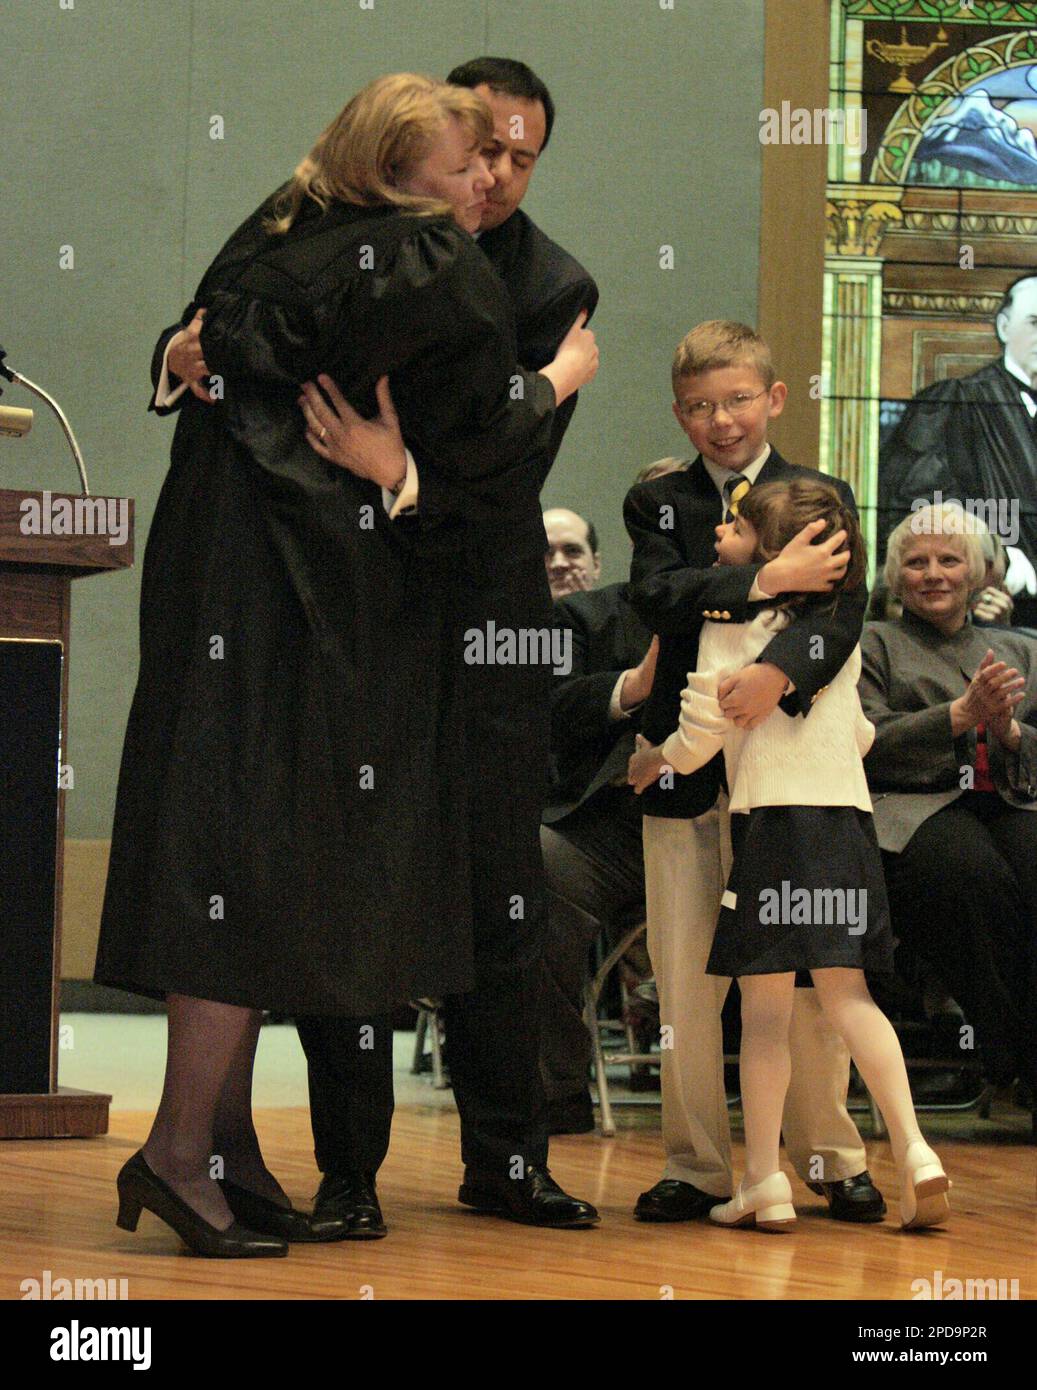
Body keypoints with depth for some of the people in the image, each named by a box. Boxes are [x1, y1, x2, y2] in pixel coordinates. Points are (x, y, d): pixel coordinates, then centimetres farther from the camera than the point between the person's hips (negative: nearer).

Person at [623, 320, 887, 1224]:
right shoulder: (657, 504, 9)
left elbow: (843, 614, -9)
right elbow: (657, 598, -10)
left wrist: (779, 671, -28)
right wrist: (767, 581, -20)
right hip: (687, 769, 1)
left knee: (807, 971, 2)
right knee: (685, 979, 3)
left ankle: (830, 1156, 15)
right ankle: (698, 1166, 13)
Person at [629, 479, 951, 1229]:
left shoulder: (733, 620, -3)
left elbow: (705, 727, -3)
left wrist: (655, 758, 17)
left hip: (776, 816, -5)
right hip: (849, 811, 6)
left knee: (765, 1006, 0)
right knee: (847, 994, 8)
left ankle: (765, 1181, 3)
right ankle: (914, 1151, -6)